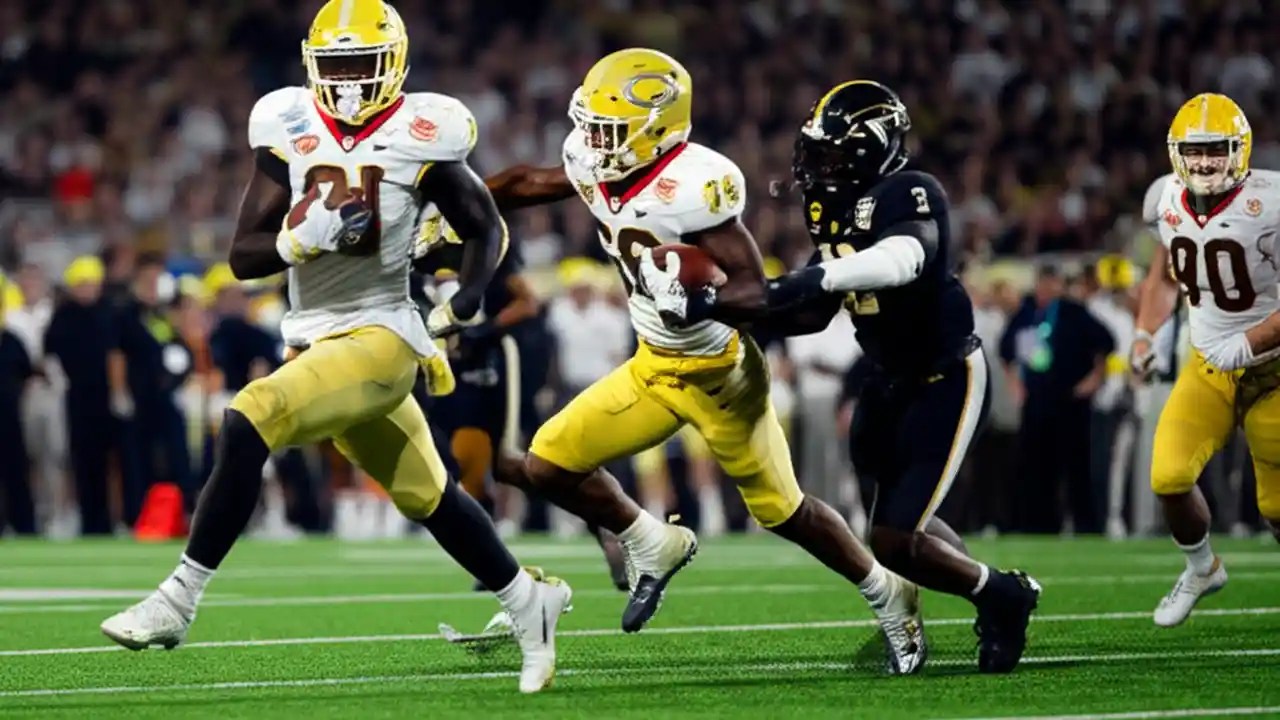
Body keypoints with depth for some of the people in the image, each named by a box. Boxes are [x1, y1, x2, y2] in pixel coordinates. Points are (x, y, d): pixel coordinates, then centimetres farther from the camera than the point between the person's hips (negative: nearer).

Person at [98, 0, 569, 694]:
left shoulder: (417, 139, -7)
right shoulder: (289, 133, 2)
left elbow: (485, 228, 5)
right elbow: (243, 256, 0)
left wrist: (462, 304, -12)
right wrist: (301, 239, -20)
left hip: (380, 336, -6)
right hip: (312, 341, 6)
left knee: (250, 419, -24)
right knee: (426, 497, 15)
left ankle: (180, 597, -20)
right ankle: (528, 601, 35)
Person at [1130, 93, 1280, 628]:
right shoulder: (1172, 202, -2)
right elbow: (1165, 276, 17)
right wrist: (1145, 334, 5)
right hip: (1207, 368, 4)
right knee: (1169, 477, -12)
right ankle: (1201, 568, 16)